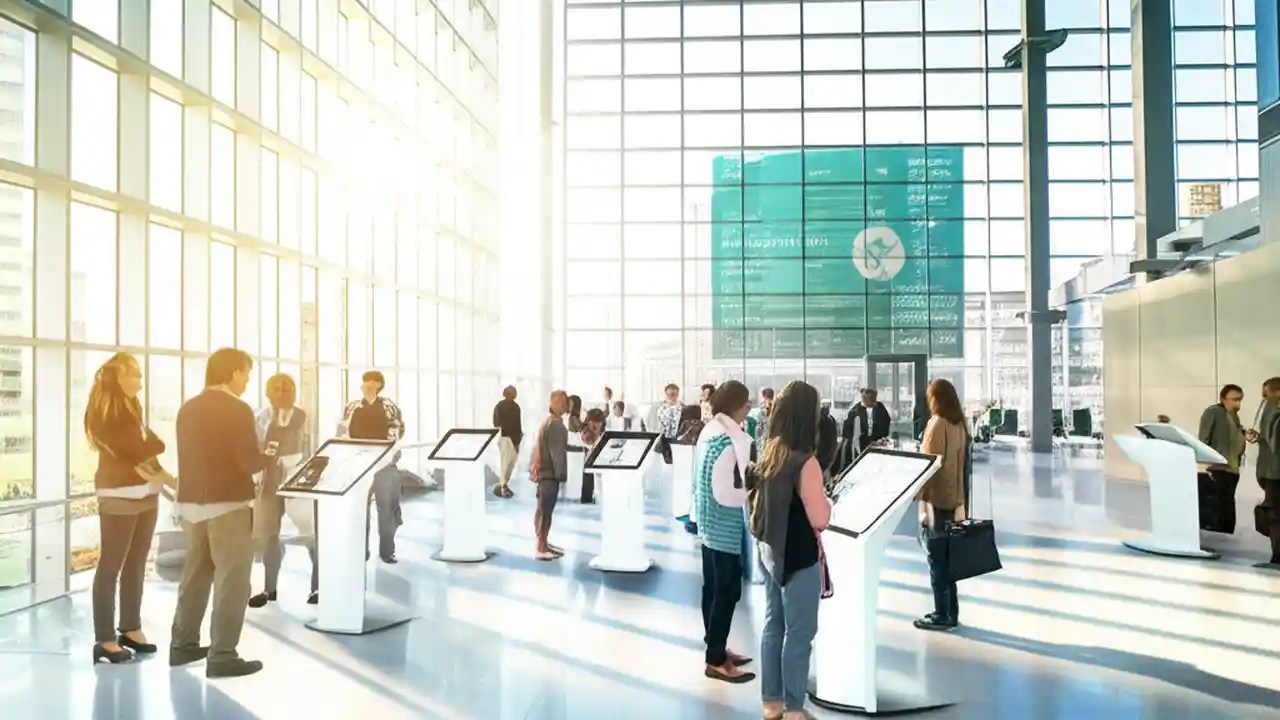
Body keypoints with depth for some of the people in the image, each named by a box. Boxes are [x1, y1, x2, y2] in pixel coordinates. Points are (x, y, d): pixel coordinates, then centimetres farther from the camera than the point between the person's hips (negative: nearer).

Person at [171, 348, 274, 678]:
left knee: (195, 574, 18)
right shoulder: (237, 410, -14)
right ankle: (222, 655, 0)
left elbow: (189, 456, 16)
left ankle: (183, 644, 28)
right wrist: (268, 454, 4)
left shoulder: (187, 409, 8)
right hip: (227, 505, -8)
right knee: (232, 579, -1)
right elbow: (249, 463, -18)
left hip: (191, 503, 8)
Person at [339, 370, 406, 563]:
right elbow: (343, 432, 8)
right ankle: (360, 549, 14)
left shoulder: (390, 408, 4)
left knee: (387, 507, 0)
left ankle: (387, 551, 8)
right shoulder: (352, 408, 9)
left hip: (385, 464, -2)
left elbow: (397, 432, 1)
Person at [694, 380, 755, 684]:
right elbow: (725, 494, -26)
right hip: (726, 530, -10)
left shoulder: (709, 432, 7)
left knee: (713, 589, 17)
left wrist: (747, 485, 14)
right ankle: (716, 661, 10)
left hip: (710, 525, 10)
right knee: (727, 593, 1)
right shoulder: (728, 442, -24)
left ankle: (716, 648, 30)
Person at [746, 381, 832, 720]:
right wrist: (824, 498, -4)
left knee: (773, 625, 17)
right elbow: (820, 519, -20)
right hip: (797, 555, -8)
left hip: (769, 549, 8)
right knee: (799, 632, 6)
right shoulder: (804, 462, -23)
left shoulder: (767, 453, 1)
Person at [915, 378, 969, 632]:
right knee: (947, 556, 14)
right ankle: (951, 612, 21)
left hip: (936, 499, -8)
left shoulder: (936, 423, -14)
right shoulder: (959, 424, 8)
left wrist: (922, 502, -12)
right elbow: (960, 463, 12)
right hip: (952, 498, 8)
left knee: (936, 558, 0)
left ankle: (942, 616, 6)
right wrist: (960, 501, 16)